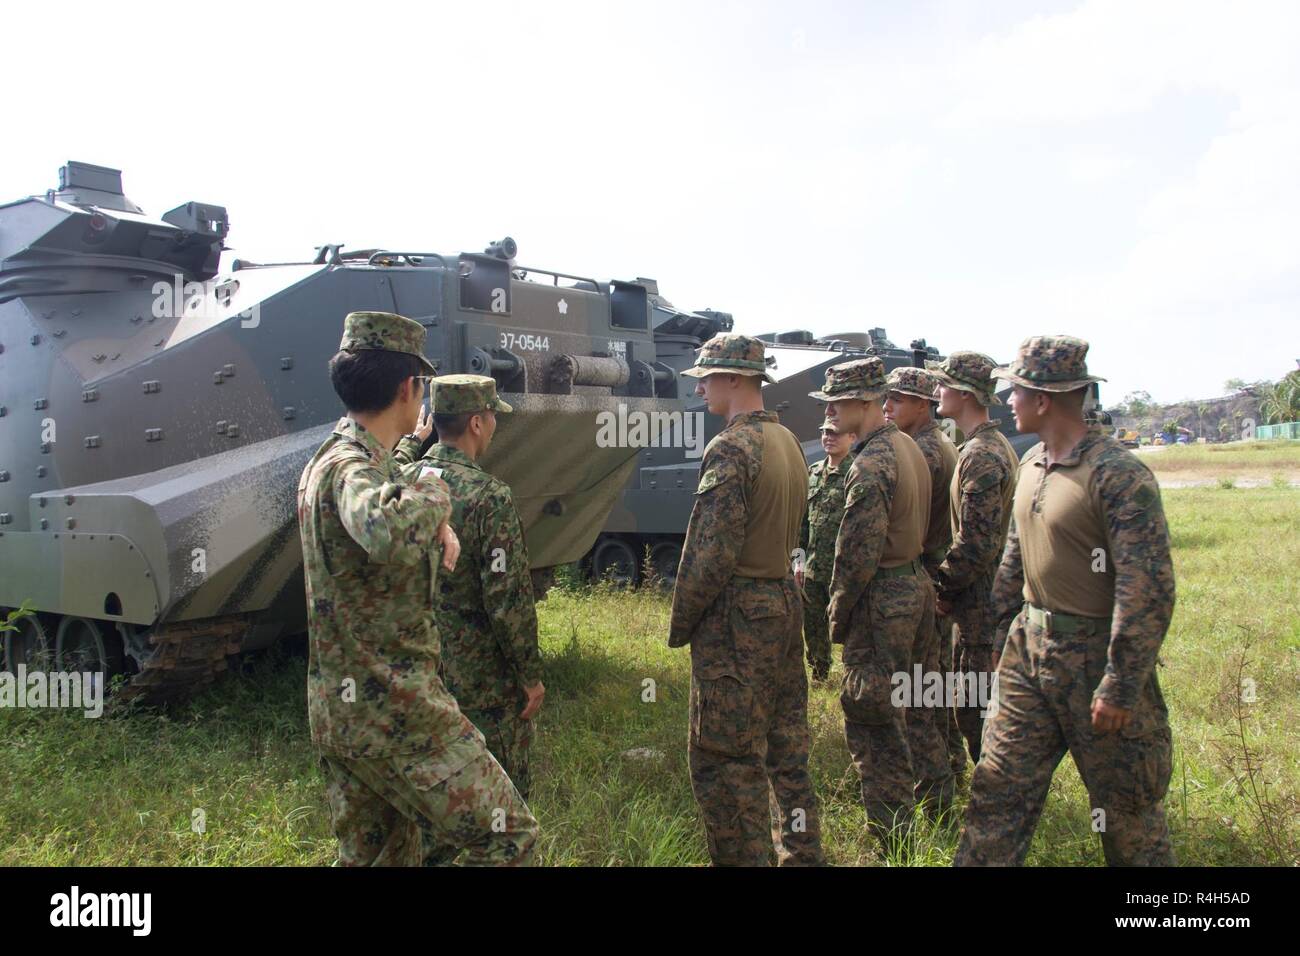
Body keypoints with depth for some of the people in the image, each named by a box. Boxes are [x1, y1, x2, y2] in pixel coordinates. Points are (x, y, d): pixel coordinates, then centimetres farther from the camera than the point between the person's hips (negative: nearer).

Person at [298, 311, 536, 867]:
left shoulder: (327, 460, 12)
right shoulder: (354, 467, -19)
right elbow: (385, 534, -43)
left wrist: (435, 521, 11)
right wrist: (431, 495, -21)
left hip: (336, 710, 10)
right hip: (393, 710, -10)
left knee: (371, 855, 20)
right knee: (506, 835, -2)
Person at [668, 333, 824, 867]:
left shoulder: (731, 448, -17)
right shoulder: (788, 441, 10)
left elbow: (712, 554, -19)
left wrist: (680, 624, -8)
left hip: (735, 621, -9)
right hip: (786, 604, 9)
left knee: (723, 761, 1)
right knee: (786, 748, 18)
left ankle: (744, 857, 9)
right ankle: (800, 854, 29)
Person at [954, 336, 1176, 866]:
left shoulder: (1118, 474, -19)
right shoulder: (1032, 463, 7)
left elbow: (1149, 589, -22)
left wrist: (1121, 685, -22)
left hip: (1097, 656, -7)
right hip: (1029, 646, 7)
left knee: (1127, 808, 10)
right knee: (998, 788, 11)